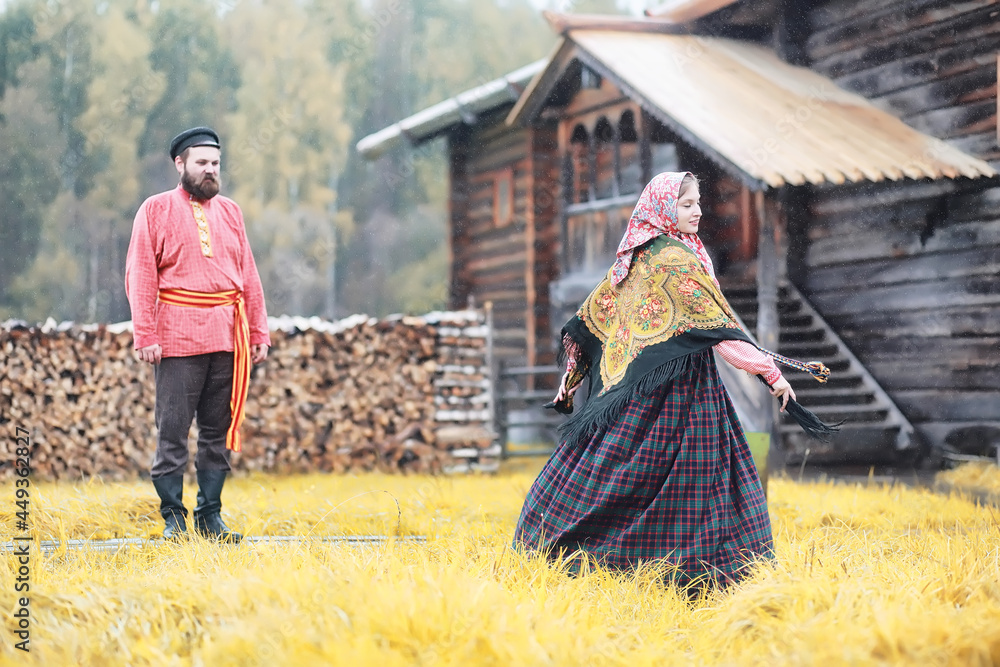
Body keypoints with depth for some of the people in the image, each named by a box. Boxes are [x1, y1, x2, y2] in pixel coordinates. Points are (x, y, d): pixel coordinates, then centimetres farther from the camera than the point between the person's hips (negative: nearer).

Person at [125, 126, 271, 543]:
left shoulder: (230, 212, 16)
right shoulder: (156, 210, 3)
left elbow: (248, 276, 16)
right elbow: (141, 276, -2)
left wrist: (259, 333, 9)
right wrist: (145, 335, -11)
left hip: (227, 336, 4)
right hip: (177, 337, -4)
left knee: (219, 429, 7)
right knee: (172, 430, -4)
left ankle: (211, 516, 14)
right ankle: (173, 517, 4)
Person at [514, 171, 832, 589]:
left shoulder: (636, 255, 11)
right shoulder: (676, 258, -14)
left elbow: (593, 311, 15)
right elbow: (718, 327, -19)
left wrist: (574, 371, 22)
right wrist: (770, 371, -17)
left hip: (629, 383, 9)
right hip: (677, 388, -9)